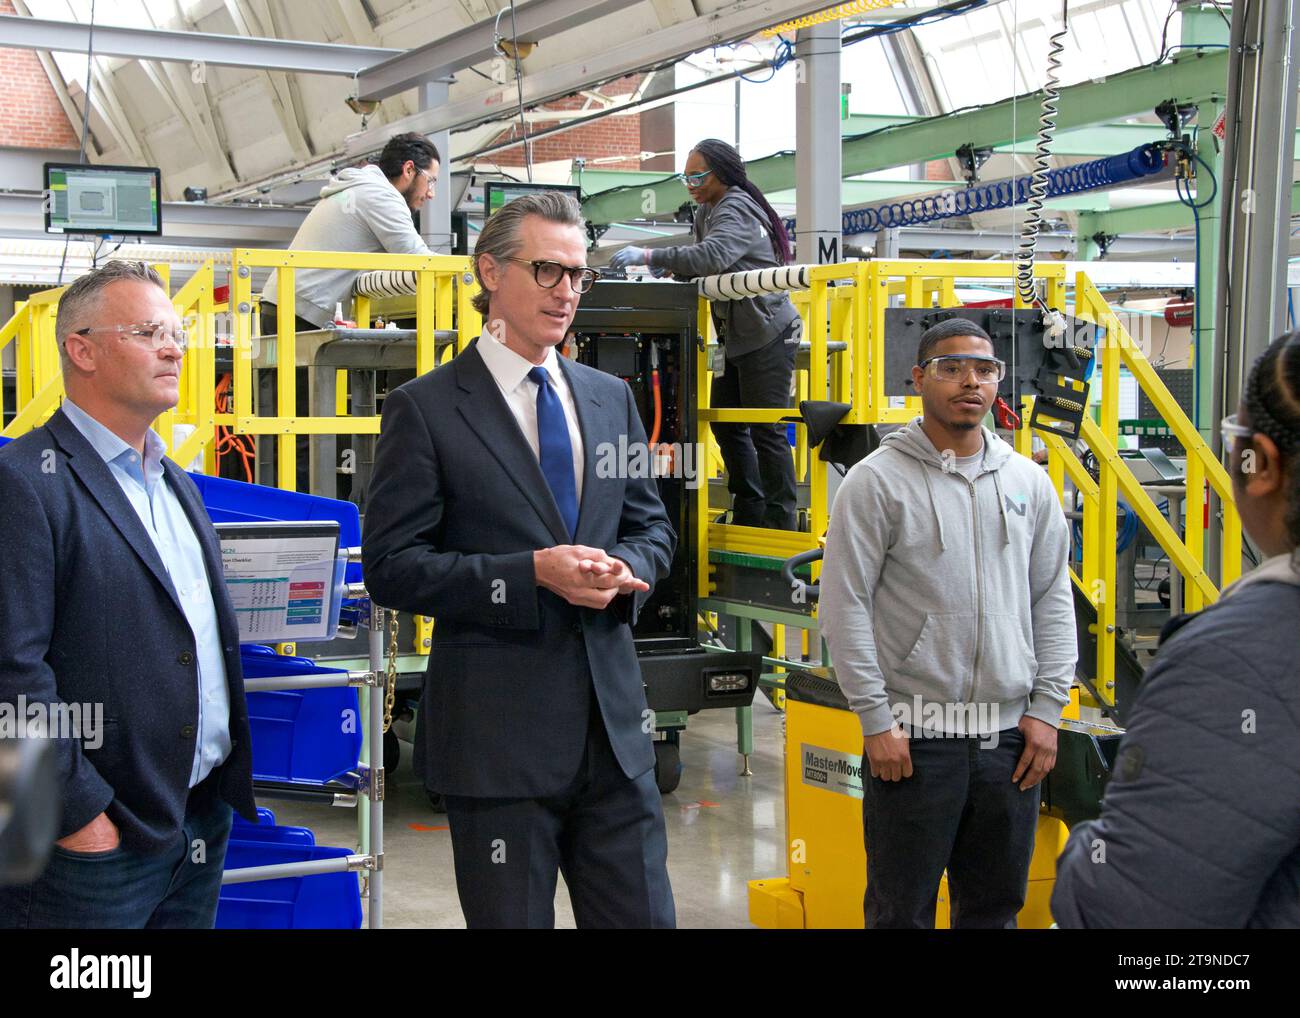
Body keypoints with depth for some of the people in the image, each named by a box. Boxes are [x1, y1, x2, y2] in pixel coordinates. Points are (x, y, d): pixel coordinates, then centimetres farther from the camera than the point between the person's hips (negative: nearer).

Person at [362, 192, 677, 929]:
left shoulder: (611, 398, 11)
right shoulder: (427, 409, -6)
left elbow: (653, 528, 16)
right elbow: (393, 567, -10)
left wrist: (625, 568, -8)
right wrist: (531, 573, -20)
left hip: (613, 721, 5)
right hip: (498, 733, -5)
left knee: (644, 915, 10)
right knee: (514, 918, 8)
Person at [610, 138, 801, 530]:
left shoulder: (737, 209, -16)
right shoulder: (707, 211, 15)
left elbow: (712, 256, -32)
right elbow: (706, 264, 20)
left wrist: (649, 256, -30)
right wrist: (672, 267, 0)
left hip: (767, 334, -10)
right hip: (738, 336, 10)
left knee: (766, 431, -7)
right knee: (725, 422, 14)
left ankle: (781, 523, 1)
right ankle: (749, 514, 23)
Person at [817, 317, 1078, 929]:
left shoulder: (1028, 482, 9)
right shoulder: (877, 481, -5)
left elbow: (1053, 601, 11)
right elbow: (844, 607, -8)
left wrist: (1047, 709, 4)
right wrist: (876, 719, -11)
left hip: (1010, 736, 4)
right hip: (913, 738, -4)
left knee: (996, 906, 14)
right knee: (901, 911, 5)